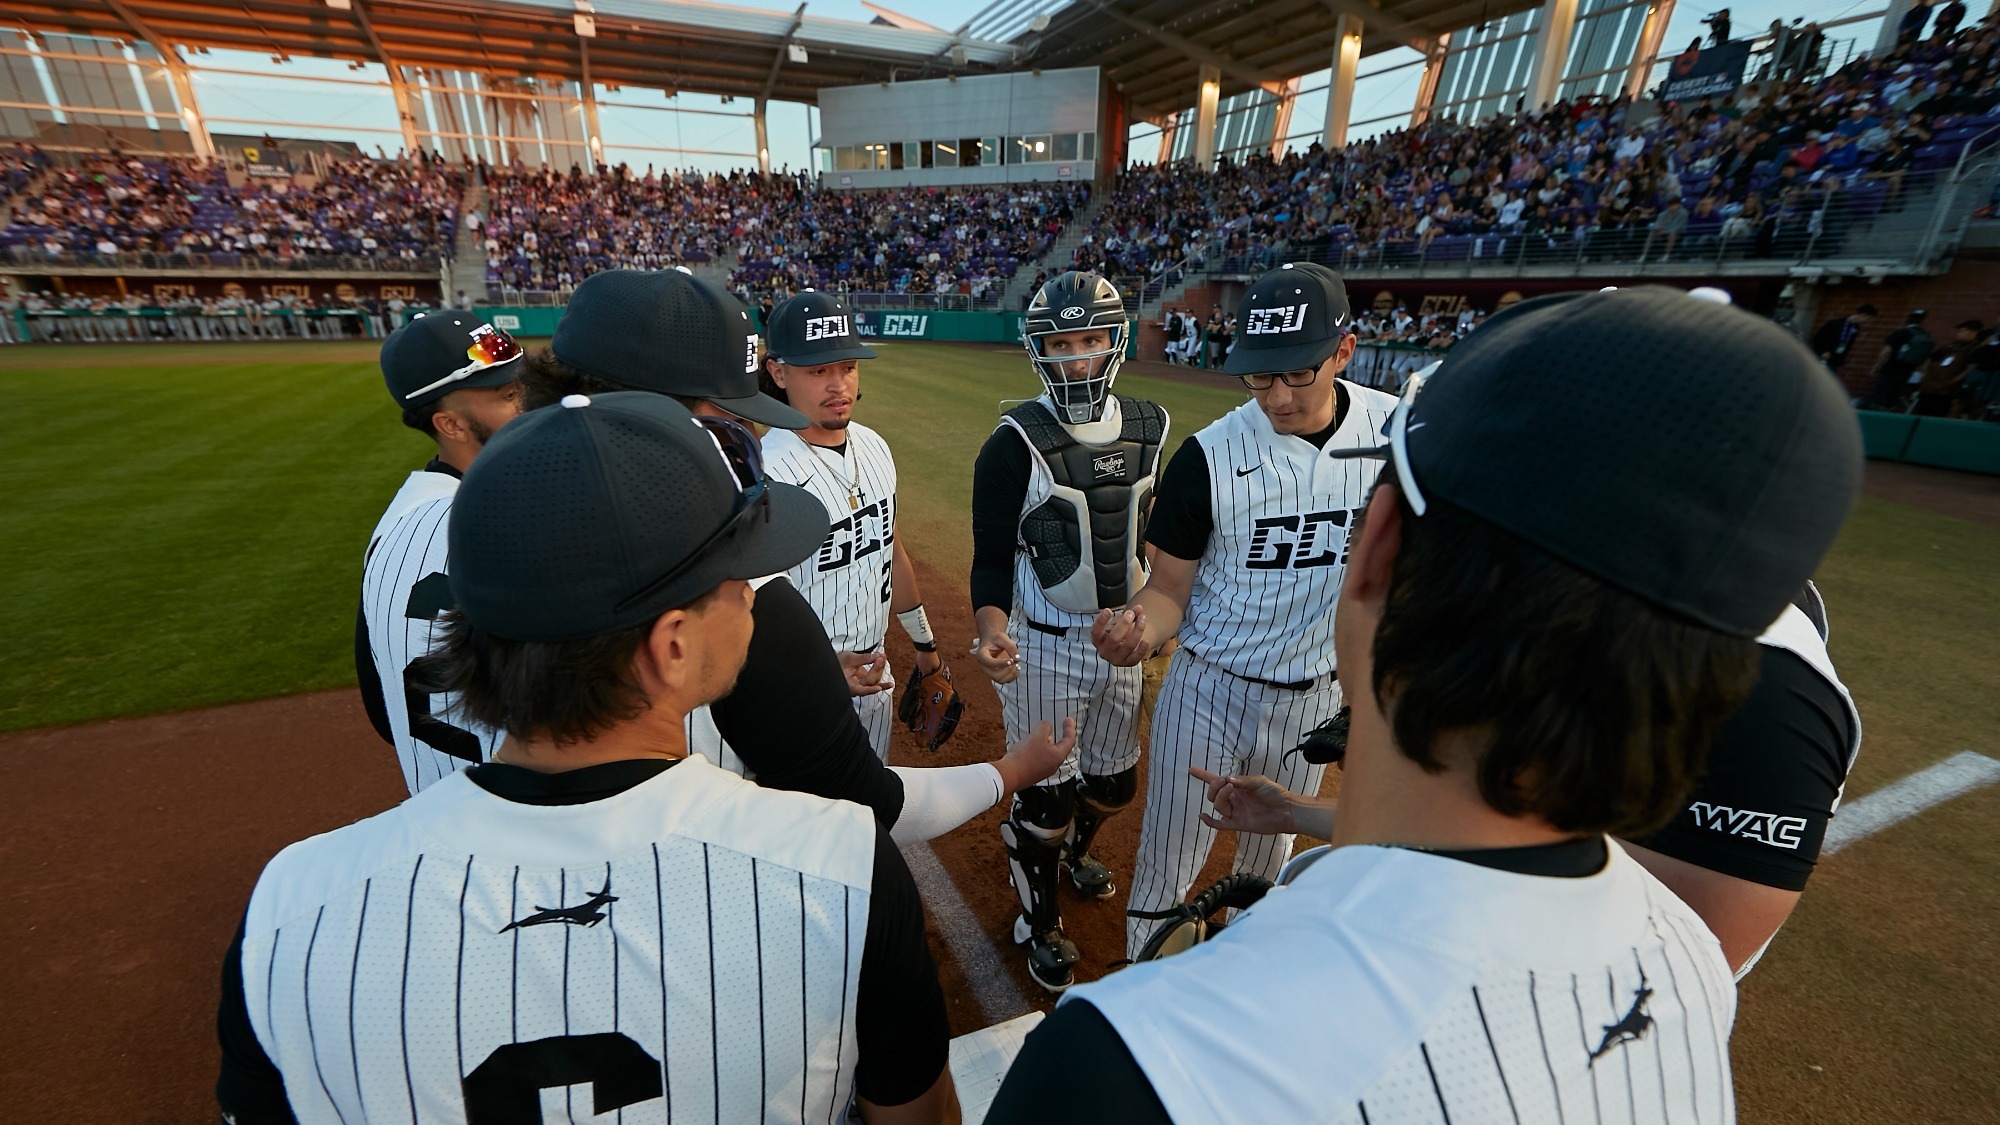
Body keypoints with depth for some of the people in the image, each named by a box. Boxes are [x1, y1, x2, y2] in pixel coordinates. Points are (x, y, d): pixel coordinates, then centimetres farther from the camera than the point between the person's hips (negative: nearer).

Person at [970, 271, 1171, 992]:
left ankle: (1073, 851, 57)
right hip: (1045, 649, -5)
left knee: (1113, 783, 22)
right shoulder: (1015, 445, -16)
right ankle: (1039, 924, 39)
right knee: (1045, 797, 8)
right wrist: (992, 632, -32)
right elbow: (992, 558, -14)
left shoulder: (1149, 428, 1)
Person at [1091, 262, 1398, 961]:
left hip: (1320, 694, 3)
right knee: (1167, 868, 7)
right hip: (1209, 692, -3)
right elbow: (1170, 590, -12)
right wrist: (1140, 626, -34)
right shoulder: (1208, 456, -18)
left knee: (1272, 848, 26)